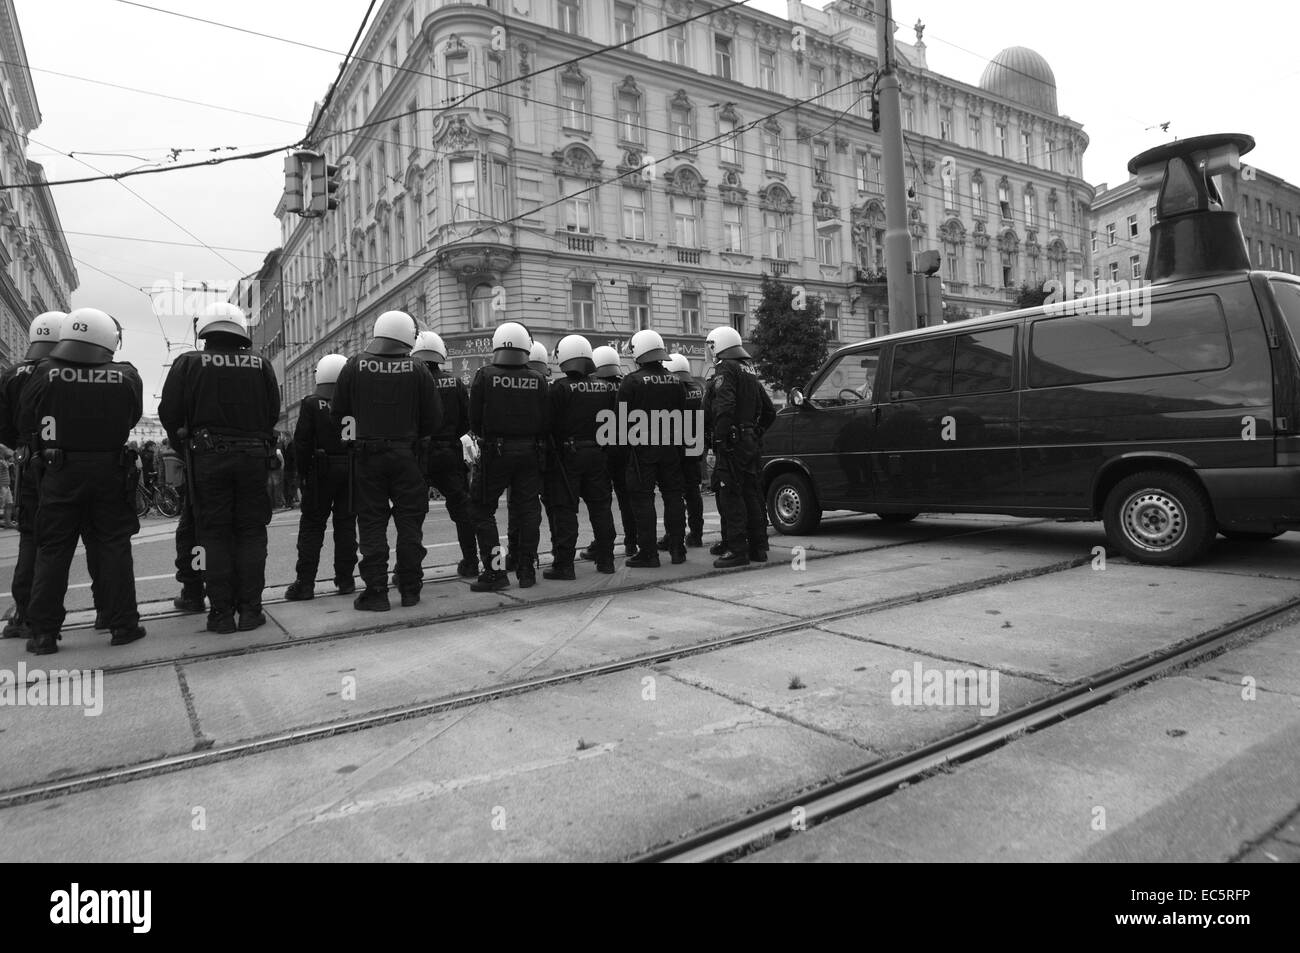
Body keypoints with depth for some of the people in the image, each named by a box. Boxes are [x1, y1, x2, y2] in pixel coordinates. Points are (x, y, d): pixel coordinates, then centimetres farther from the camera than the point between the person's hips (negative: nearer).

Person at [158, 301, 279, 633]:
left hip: (208, 458, -1)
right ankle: (250, 610, 7)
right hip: (253, 457, 1)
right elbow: (274, 412, 3)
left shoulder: (188, 363, 1)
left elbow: (169, 413, -2)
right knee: (251, 532, 6)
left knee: (214, 534, 5)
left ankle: (221, 612, 6)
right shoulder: (259, 364, 4)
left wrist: (184, 445, 13)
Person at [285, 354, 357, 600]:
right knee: (345, 523, 9)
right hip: (351, 469, 2)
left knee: (311, 525, 4)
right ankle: (345, 579, 12)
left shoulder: (311, 404, -6)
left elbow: (301, 441, -8)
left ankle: (305, 582, 1)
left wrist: (303, 470, 1)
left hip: (321, 470, -2)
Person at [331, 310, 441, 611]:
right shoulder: (417, 369, -4)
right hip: (405, 454, 0)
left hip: (366, 454, 0)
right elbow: (434, 417, -3)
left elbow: (338, 413, 2)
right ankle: (410, 588, 14)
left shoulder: (354, 366, -2)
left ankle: (376, 590, 6)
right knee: (410, 521, 9)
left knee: (372, 523, 6)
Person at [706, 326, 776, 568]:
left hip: (733, 442, -9)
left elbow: (725, 407, -23)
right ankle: (758, 548, 18)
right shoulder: (750, 370, 19)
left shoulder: (727, 369, -9)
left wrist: (718, 439, -19)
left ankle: (738, 550, -7)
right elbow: (769, 410, 24)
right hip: (752, 443, 9)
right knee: (751, 494, 13)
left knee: (731, 496, -6)